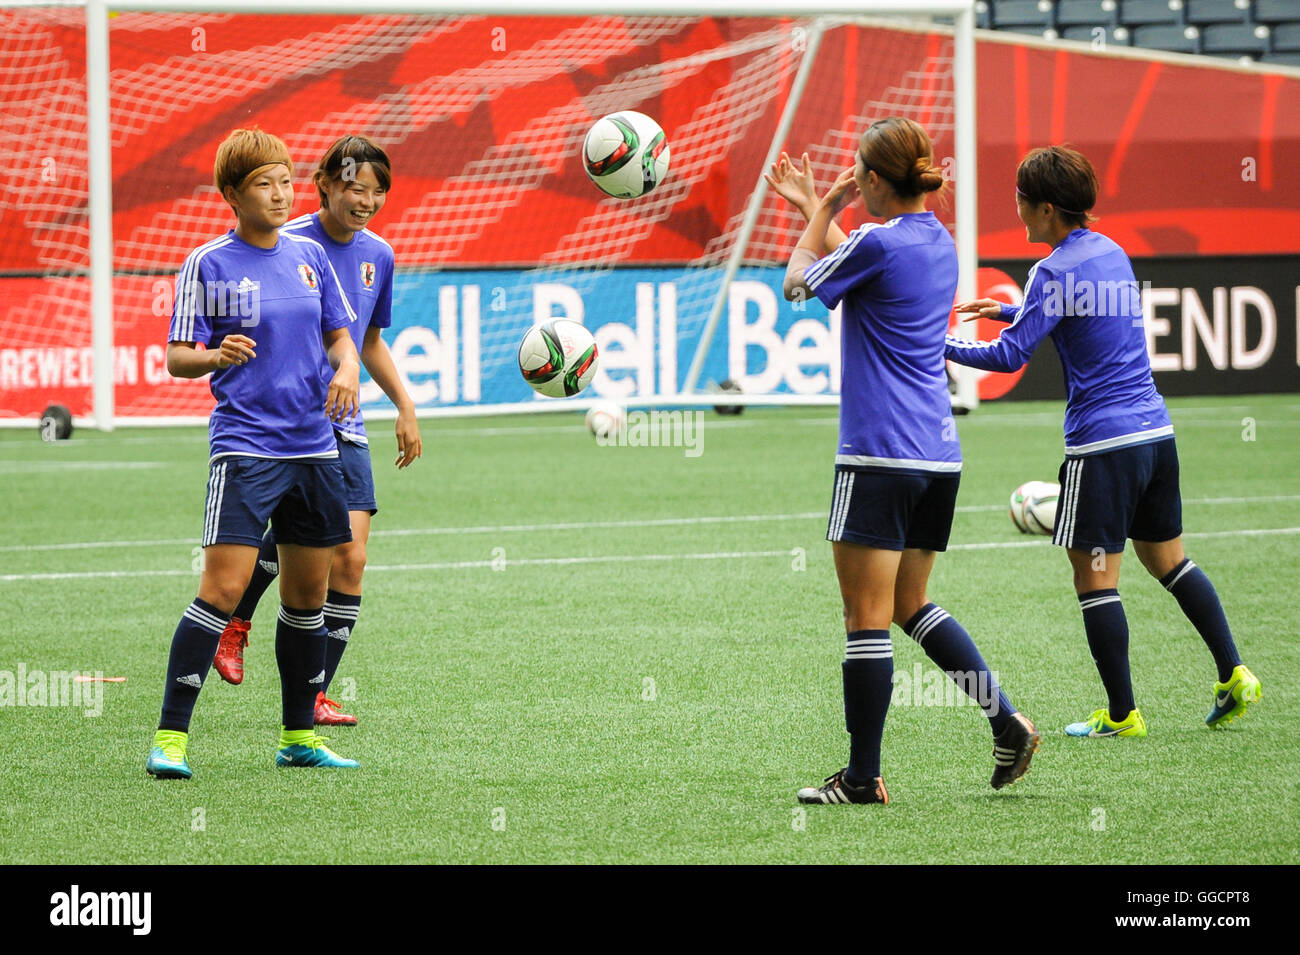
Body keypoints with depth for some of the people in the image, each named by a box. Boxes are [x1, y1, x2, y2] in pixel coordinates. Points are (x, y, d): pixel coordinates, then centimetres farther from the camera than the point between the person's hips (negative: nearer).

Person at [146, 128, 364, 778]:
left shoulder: (309, 256, 10)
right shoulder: (207, 264, -4)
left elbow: (339, 336, 17)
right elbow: (176, 358, -3)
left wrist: (346, 370, -4)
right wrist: (216, 357, -24)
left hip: (313, 446, 6)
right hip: (244, 447, -6)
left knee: (307, 594, 11)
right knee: (223, 588, -16)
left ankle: (298, 735, 23)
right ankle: (170, 737, -12)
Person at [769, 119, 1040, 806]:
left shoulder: (878, 241, -14)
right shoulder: (939, 242, 11)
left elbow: (799, 283, 3)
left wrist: (823, 211, 15)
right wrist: (813, 208, 35)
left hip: (879, 455, -9)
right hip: (939, 455, 9)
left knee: (867, 616, -2)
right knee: (911, 604, 19)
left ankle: (862, 777, 1)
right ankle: (1006, 719, 9)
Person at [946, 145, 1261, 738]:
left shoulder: (1056, 271, -14)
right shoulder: (1110, 253, 12)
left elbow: (1009, 356, -17)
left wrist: (944, 346, -4)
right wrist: (1005, 310, 31)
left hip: (1102, 445, -8)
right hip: (1155, 432, 8)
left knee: (1095, 579, 0)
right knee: (1168, 560, 19)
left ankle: (1122, 715, 3)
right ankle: (1233, 677, 17)